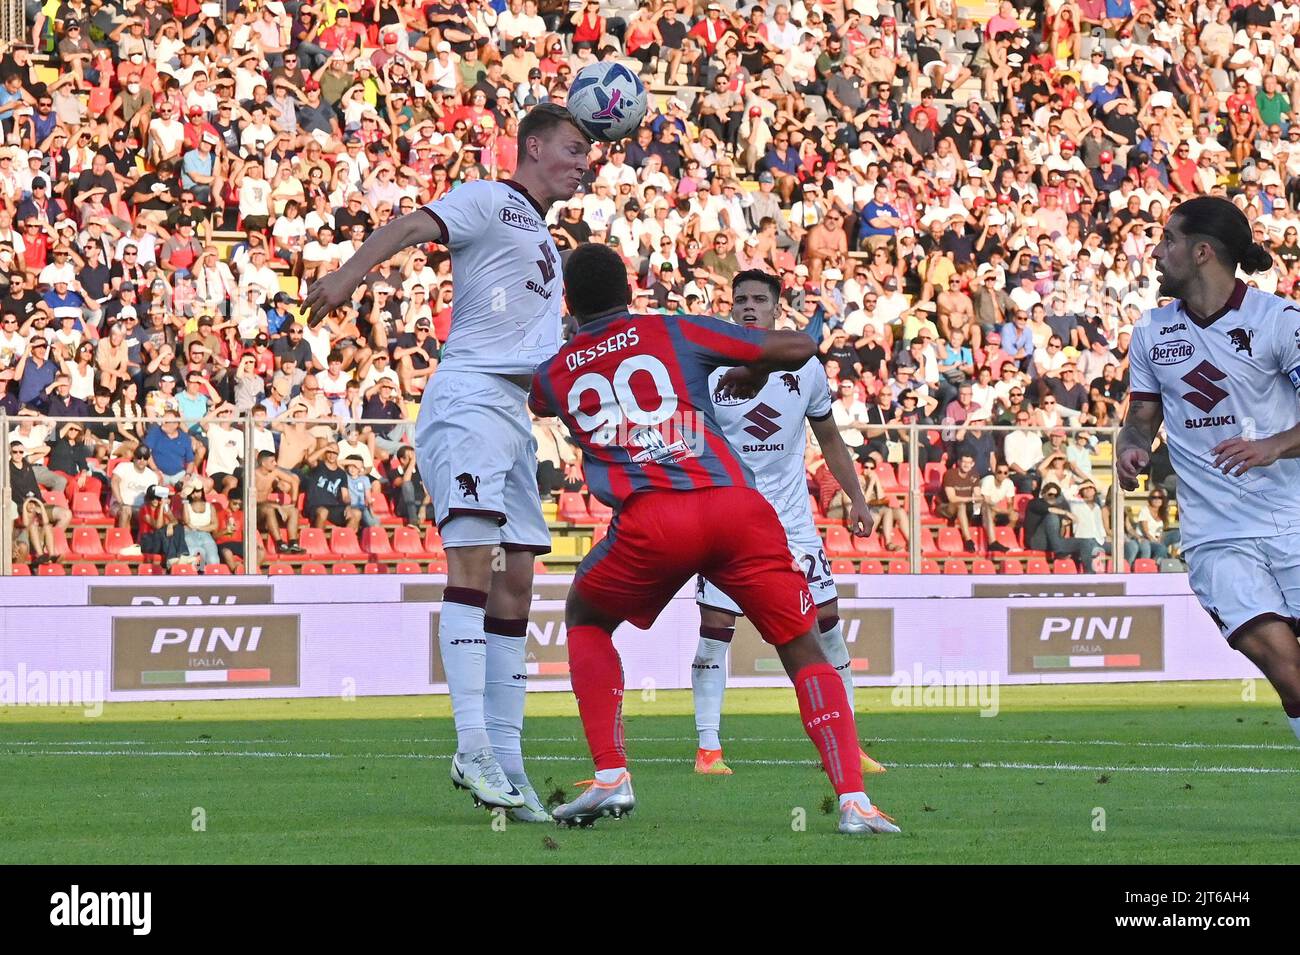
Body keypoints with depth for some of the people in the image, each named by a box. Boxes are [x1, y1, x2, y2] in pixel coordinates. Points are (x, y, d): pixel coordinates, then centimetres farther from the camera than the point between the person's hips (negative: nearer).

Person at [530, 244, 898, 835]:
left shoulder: (554, 372, 23)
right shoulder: (676, 332, 18)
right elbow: (798, 347, 16)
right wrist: (754, 373, 36)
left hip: (650, 521, 0)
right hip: (738, 507, 0)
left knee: (585, 619, 29)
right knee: (803, 650, 13)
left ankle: (611, 777, 13)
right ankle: (853, 801, -5)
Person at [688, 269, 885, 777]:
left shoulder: (806, 369, 2)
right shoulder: (709, 369, -5)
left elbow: (829, 439, 15)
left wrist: (857, 499, 10)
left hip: (792, 518, 2)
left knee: (827, 623, 0)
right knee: (714, 629, -6)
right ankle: (708, 748, 3)